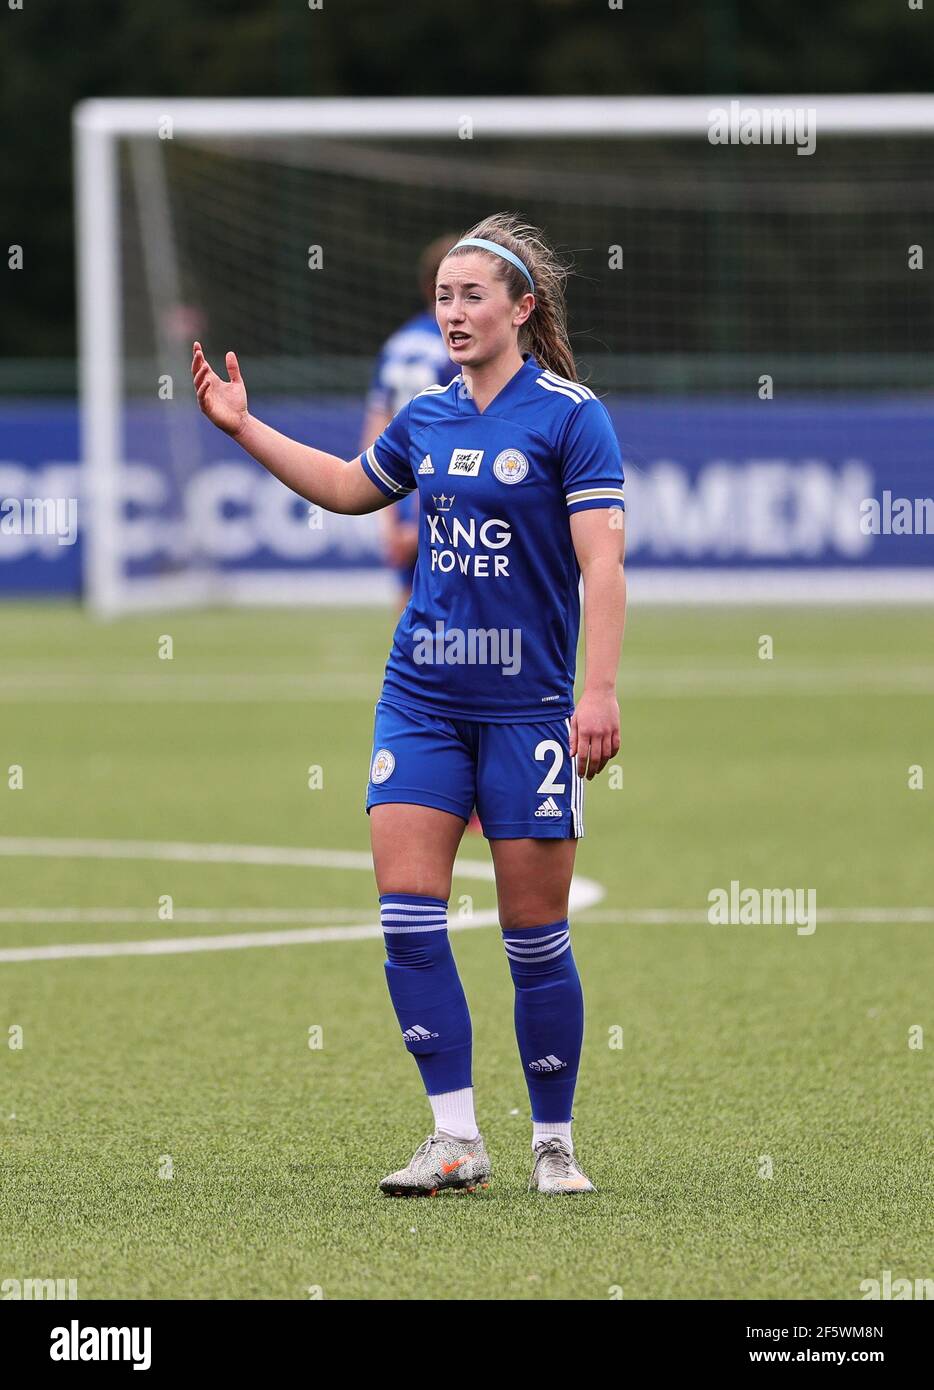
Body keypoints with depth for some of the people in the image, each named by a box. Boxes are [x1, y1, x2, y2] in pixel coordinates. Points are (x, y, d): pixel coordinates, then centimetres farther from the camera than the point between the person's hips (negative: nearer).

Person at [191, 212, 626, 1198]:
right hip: (421, 698, 5)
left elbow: (601, 561, -13)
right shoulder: (427, 417, 9)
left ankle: (554, 1145, 14)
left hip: (527, 705, -5)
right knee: (406, 908, -6)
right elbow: (349, 487, 30)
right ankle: (457, 1140, -1)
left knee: (534, 931, 1)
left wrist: (601, 691, -22)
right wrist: (244, 428, 25)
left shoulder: (570, 415, -7)